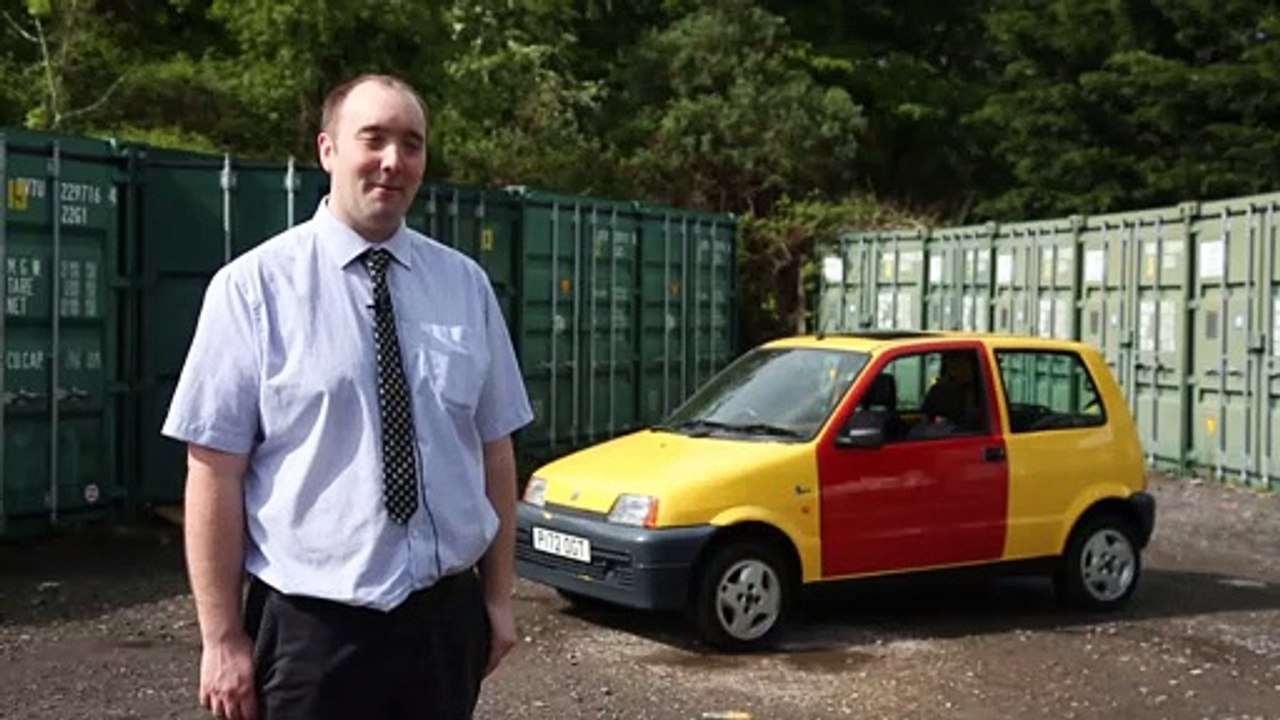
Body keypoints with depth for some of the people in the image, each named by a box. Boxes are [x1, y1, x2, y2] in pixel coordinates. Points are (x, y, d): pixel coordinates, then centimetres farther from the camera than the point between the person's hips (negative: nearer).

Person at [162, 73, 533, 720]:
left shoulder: (466, 285, 3)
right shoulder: (254, 286, -8)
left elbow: (494, 449, 6)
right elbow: (215, 471, -9)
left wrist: (499, 598, 7)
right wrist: (222, 637, -9)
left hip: (446, 617, 4)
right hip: (311, 625, -3)